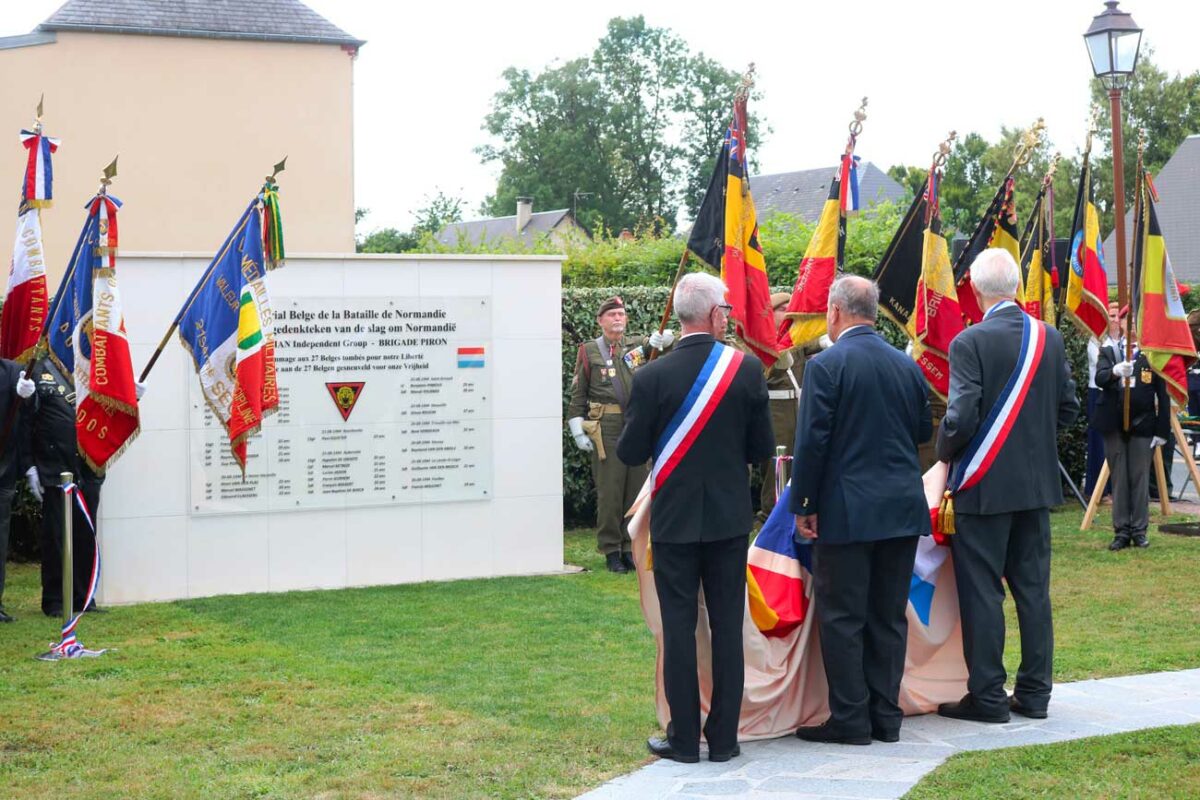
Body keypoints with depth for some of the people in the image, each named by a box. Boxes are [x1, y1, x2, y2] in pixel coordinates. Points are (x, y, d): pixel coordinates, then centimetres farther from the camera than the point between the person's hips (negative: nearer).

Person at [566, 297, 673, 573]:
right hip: (606, 428, -3)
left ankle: (631, 547, 15)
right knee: (609, 491, -2)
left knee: (637, 489, 6)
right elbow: (577, 394, 4)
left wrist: (661, 339, -21)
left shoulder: (638, 346, 13)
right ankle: (611, 551, 6)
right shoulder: (589, 351, 4)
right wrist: (578, 431, -3)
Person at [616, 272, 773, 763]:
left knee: (678, 627, 5)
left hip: (674, 519, -1)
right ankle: (723, 737, 12)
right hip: (730, 519, 1)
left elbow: (630, 453, -6)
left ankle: (683, 738, 9)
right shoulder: (747, 369, -8)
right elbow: (762, 448, -2)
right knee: (727, 626, 8)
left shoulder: (653, 377, -12)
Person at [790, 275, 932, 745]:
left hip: (847, 511, -6)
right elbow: (924, 431, 14)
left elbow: (811, 441, -12)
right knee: (889, 615, 11)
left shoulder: (827, 366, -10)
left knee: (842, 617, 2)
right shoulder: (907, 366, 7)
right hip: (903, 508, 6)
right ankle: (886, 716, 16)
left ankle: (850, 719, 3)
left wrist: (802, 506, -6)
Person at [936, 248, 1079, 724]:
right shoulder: (1049, 338, 3)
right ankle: (1034, 692, 18)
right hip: (1038, 484, 6)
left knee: (982, 592, 2)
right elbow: (1068, 409, 8)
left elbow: (961, 418, -19)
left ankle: (987, 696, 5)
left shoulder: (970, 342, -15)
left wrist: (944, 453, -1)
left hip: (984, 484, -6)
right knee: (1033, 588, 12)